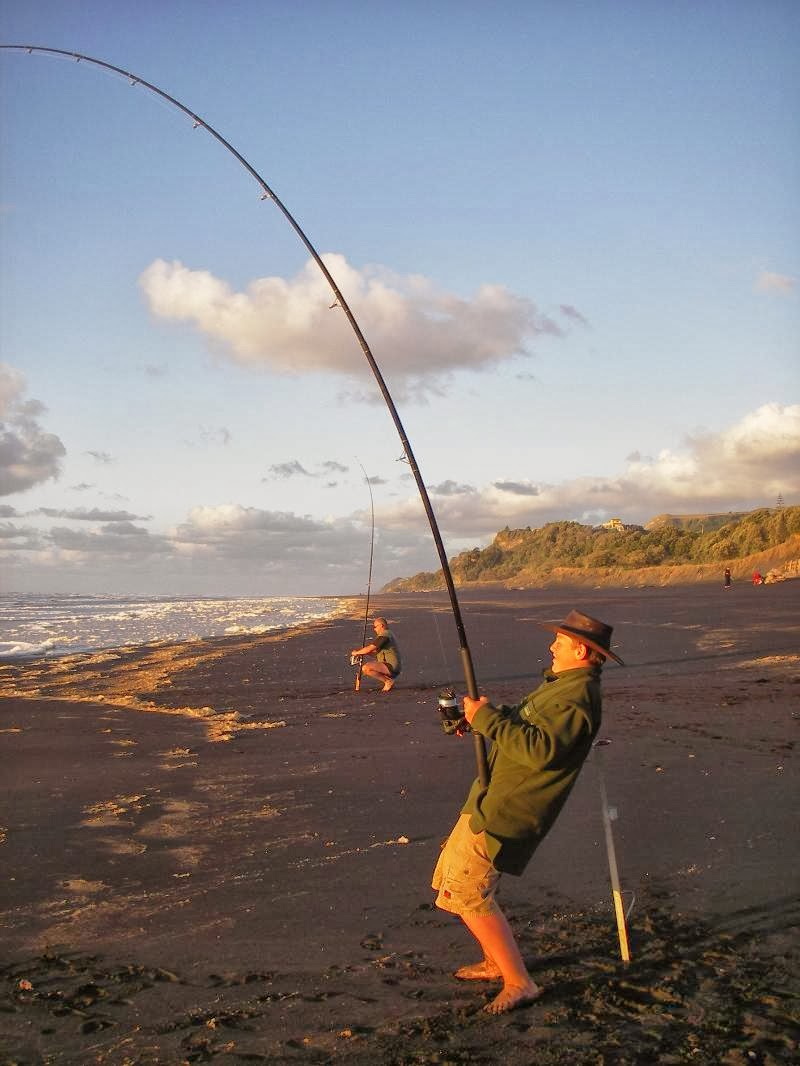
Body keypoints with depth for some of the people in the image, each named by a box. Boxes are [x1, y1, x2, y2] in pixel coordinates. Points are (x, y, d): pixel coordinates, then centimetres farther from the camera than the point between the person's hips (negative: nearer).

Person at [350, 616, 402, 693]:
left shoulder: (384, 635, -13)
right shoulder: (387, 634, 20)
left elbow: (370, 649, -18)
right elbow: (375, 652, 23)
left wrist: (357, 652, -2)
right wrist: (361, 651, 12)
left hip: (391, 666, -11)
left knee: (365, 668, -24)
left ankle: (388, 681, -11)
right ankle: (389, 681, 11)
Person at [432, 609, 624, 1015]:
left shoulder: (577, 696, -20)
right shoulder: (562, 683, 14)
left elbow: (541, 749, -32)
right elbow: (523, 725, 23)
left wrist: (488, 718, -25)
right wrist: (483, 713, 6)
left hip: (505, 812, -11)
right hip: (491, 801, 11)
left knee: (468, 893, -12)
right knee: (453, 878, 18)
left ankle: (519, 983, -2)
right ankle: (496, 962, 29)